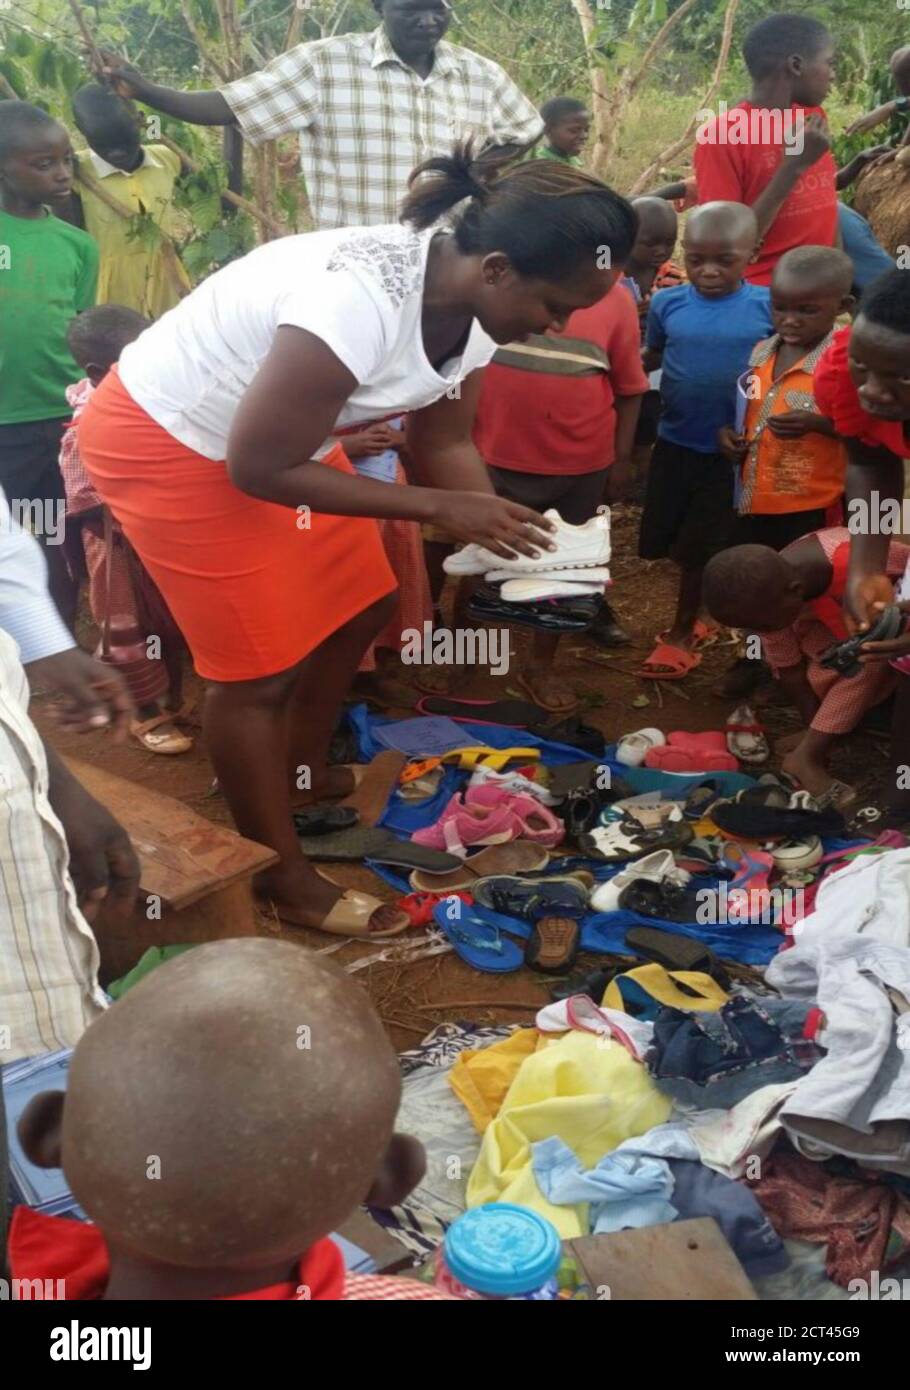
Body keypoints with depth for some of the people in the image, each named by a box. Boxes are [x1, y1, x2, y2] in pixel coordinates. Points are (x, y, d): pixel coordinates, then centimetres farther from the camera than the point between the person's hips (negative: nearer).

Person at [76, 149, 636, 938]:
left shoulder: (475, 306, -9)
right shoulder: (359, 302, -36)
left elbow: (445, 440, 3)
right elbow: (258, 467, -29)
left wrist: (500, 529, -14)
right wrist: (437, 507, -28)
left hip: (274, 436, 9)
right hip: (166, 443, -8)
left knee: (358, 604, 14)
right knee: (258, 664, -4)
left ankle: (302, 775, 37)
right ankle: (285, 879, 14)